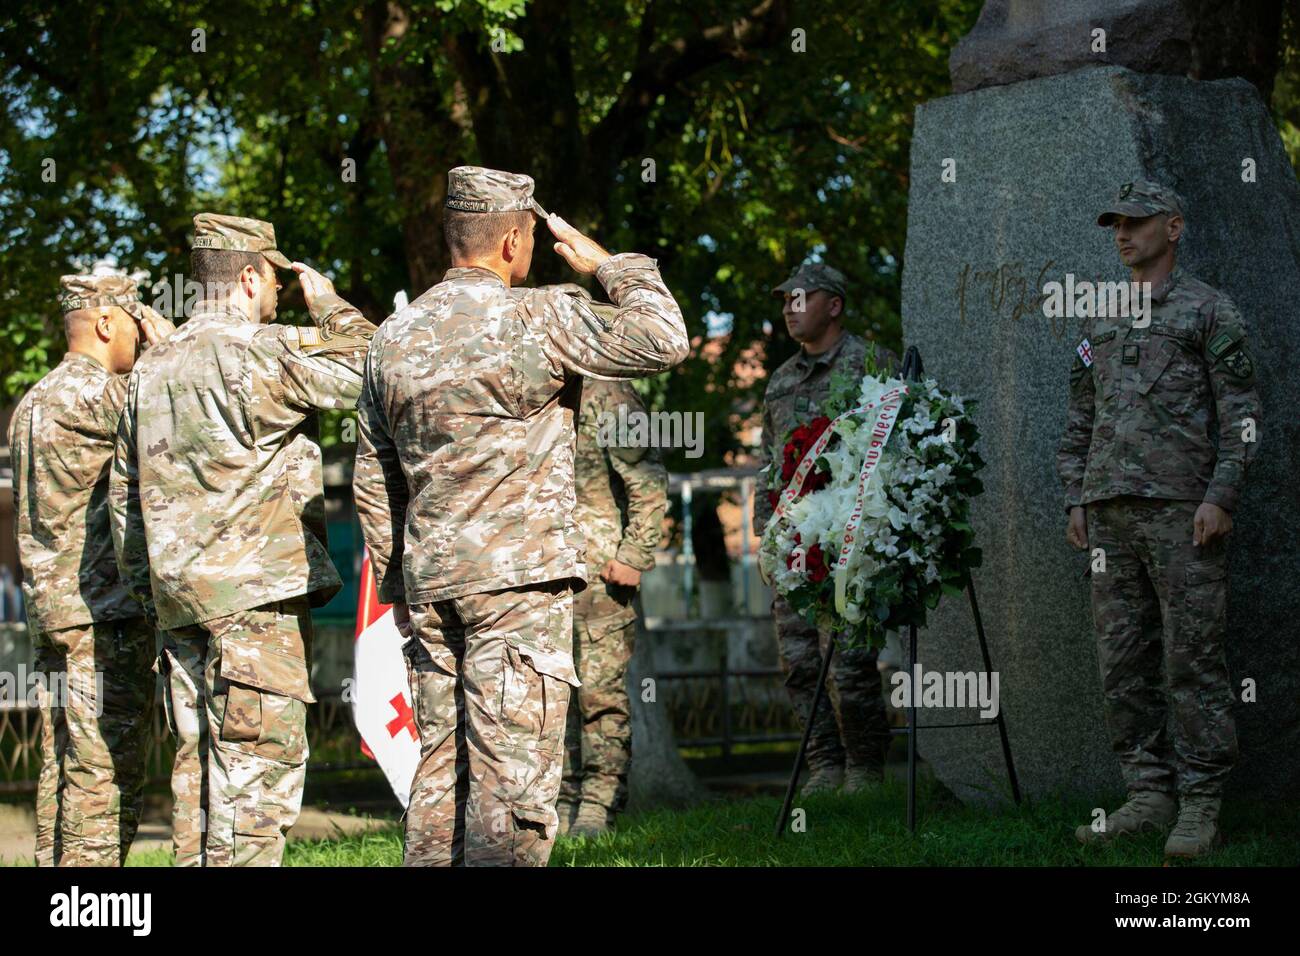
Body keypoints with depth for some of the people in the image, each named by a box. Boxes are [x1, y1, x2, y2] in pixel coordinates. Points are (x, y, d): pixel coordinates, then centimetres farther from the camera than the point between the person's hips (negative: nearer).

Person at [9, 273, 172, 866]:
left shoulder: (33, 401, 17)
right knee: (106, 773, -8)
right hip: (107, 612, -9)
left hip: (49, 611, 9)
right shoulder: (96, 394, -12)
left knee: (60, 768, 9)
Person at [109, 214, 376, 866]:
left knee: (199, 767, 11)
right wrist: (327, 302, 10)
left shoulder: (151, 369, 15)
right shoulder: (266, 352, -10)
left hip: (179, 601, 8)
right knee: (257, 768, -8)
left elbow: (124, 492, 18)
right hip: (258, 594, -8)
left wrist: (146, 591, 23)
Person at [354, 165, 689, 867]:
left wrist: (397, 583, 22)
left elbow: (373, 481, 15)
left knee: (440, 762, 12)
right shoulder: (536, 320, -9)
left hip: (427, 580, 6)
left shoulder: (394, 337, 11)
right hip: (519, 576, -6)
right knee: (513, 774, -5)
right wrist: (609, 266, 3)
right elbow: (662, 342, -11)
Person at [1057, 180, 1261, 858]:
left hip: (1182, 509, -6)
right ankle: (1148, 795, 9)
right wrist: (1076, 501, 12)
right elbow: (1080, 418, 22)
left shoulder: (1210, 311, 2)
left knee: (1193, 656, -6)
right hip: (1110, 511, 6)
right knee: (1123, 661, 4)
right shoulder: (1099, 320, 20)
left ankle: (1201, 806, -4)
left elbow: (1240, 413, -4)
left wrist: (1220, 497, -14)